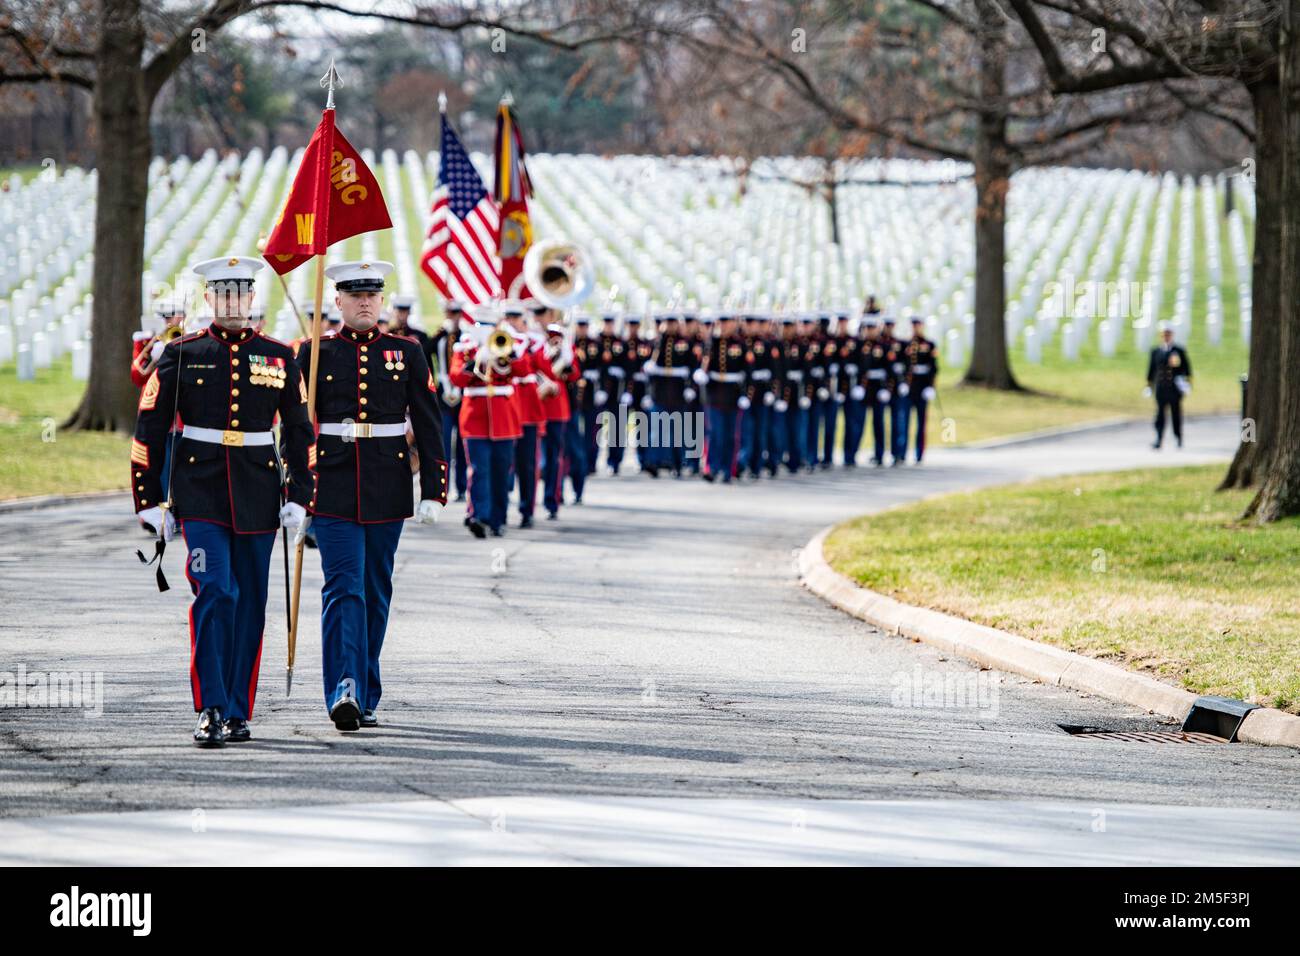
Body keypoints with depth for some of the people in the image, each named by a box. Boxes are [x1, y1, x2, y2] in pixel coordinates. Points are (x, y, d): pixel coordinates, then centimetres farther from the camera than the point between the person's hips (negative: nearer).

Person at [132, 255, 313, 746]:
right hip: (200, 497, -2)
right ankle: (211, 710, -15)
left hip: (258, 498, 2)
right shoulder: (181, 355, 2)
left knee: (249, 607, 6)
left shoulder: (279, 357, 6)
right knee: (215, 593, -16)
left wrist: (299, 498, 3)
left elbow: (300, 432, 11)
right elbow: (149, 430, 3)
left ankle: (238, 713, 15)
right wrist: (150, 503, 0)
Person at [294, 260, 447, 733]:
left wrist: (433, 492, -1)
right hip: (333, 489, -2)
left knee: (376, 592, 8)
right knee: (344, 587, -14)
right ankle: (344, 691, -24)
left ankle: (366, 699, 16)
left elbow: (429, 426, 5)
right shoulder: (315, 353, 4)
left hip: (387, 492, 2)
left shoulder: (407, 353, 6)